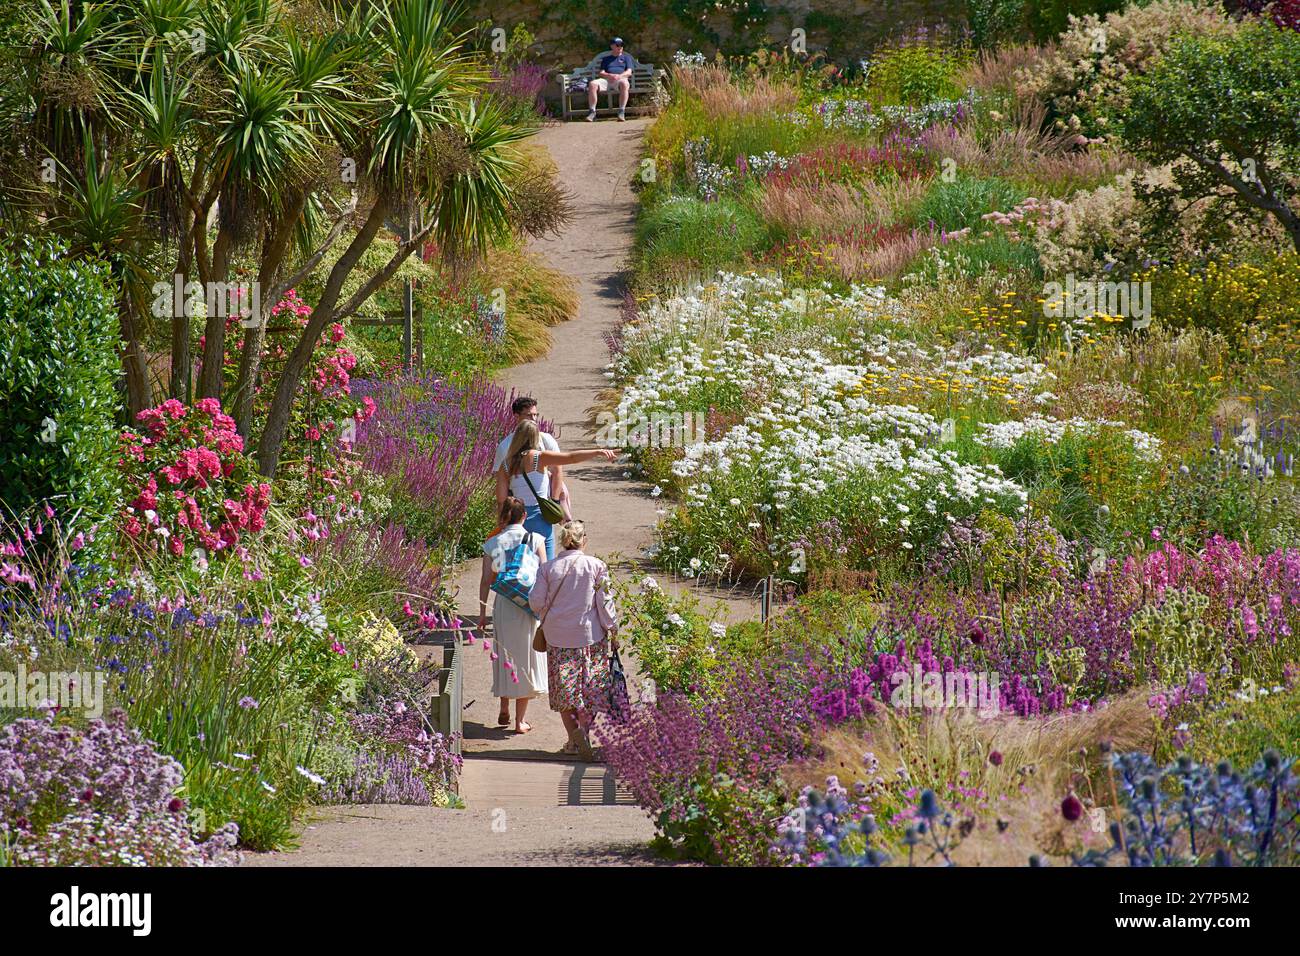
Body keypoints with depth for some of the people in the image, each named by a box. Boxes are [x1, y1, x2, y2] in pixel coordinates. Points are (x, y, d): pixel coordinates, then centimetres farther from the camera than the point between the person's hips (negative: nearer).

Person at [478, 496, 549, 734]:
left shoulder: (492, 543, 0)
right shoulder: (535, 540, -4)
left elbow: (485, 581, 1)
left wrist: (482, 613, 7)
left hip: (503, 604, 1)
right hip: (529, 605, -1)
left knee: (505, 655, 19)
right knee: (526, 658, 7)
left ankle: (504, 711, 26)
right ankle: (520, 720, 8)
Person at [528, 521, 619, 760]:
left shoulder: (548, 569, -2)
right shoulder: (596, 566, -6)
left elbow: (536, 603, -1)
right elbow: (605, 603, -4)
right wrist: (613, 631, 5)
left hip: (558, 636, 1)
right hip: (590, 635, -1)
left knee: (564, 688, 8)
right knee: (592, 688, 8)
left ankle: (574, 738, 0)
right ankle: (583, 727, -6)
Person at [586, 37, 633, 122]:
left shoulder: (626, 57, 22)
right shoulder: (606, 58, 27)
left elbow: (629, 72, 8)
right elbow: (601, 73, 14)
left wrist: (619, 76, -14)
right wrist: (609, 75, -10)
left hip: (620, 79, -2)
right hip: (606, 80, 2)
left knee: (624, 83, -41)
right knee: (592, 84, -29)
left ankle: (621, 112, -42)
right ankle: (592, 111, -25)